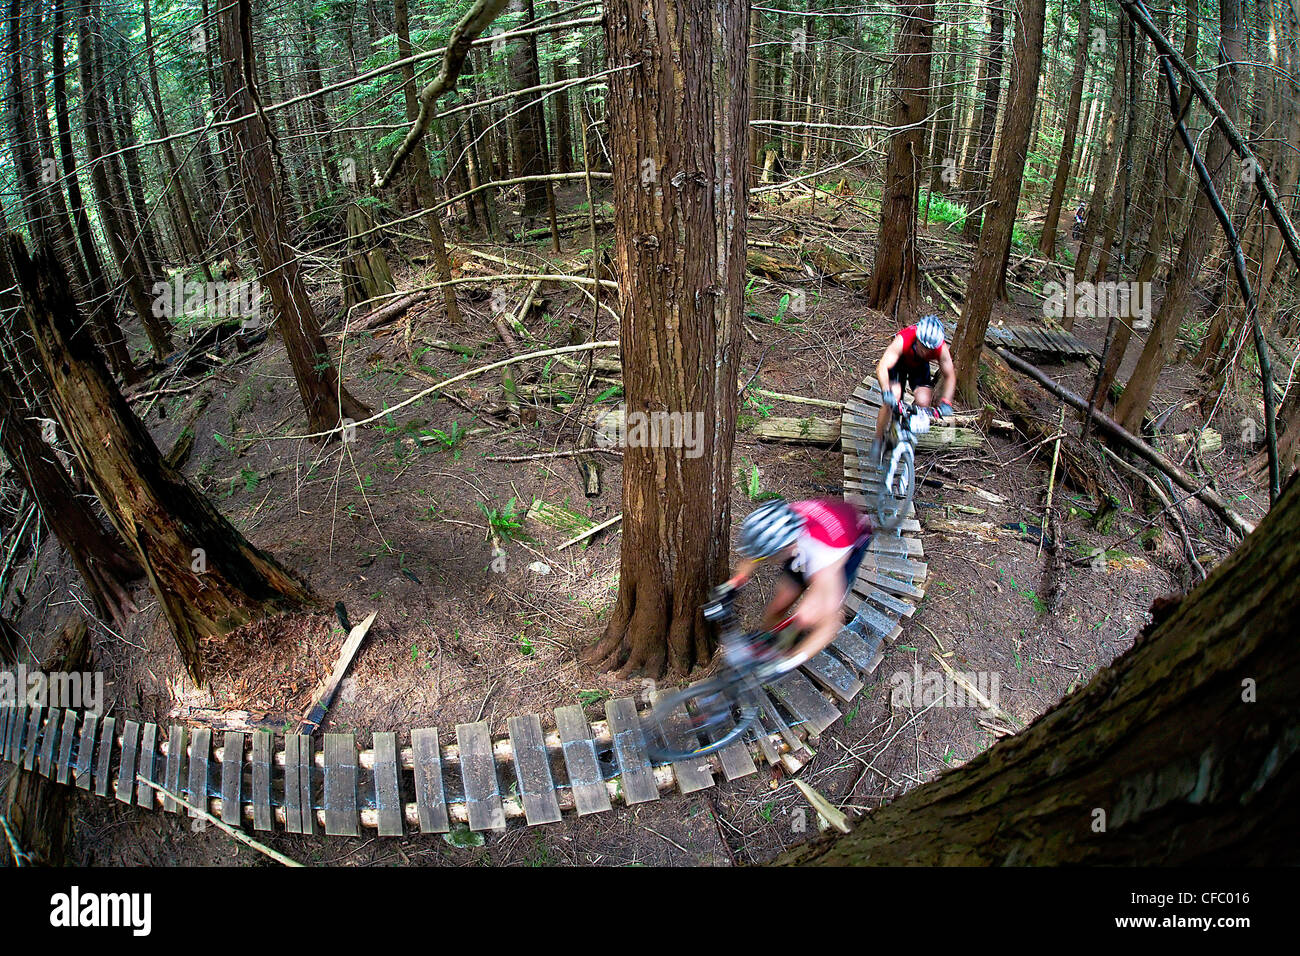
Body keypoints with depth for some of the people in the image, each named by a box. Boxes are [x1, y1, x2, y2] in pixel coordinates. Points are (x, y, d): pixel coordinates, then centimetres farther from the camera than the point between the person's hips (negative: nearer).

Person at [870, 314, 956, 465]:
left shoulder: (941, 349, -32)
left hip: (919, 366, 3)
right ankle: (878, 441, -3)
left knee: (923, 403, -18)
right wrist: (886, 392, -65)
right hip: (898, 362, -3)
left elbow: (950, 376, -21)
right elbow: (882, 367, -50)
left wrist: (946, 402, -35)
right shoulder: (902, 340, -42)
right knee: (890, 402, -22)